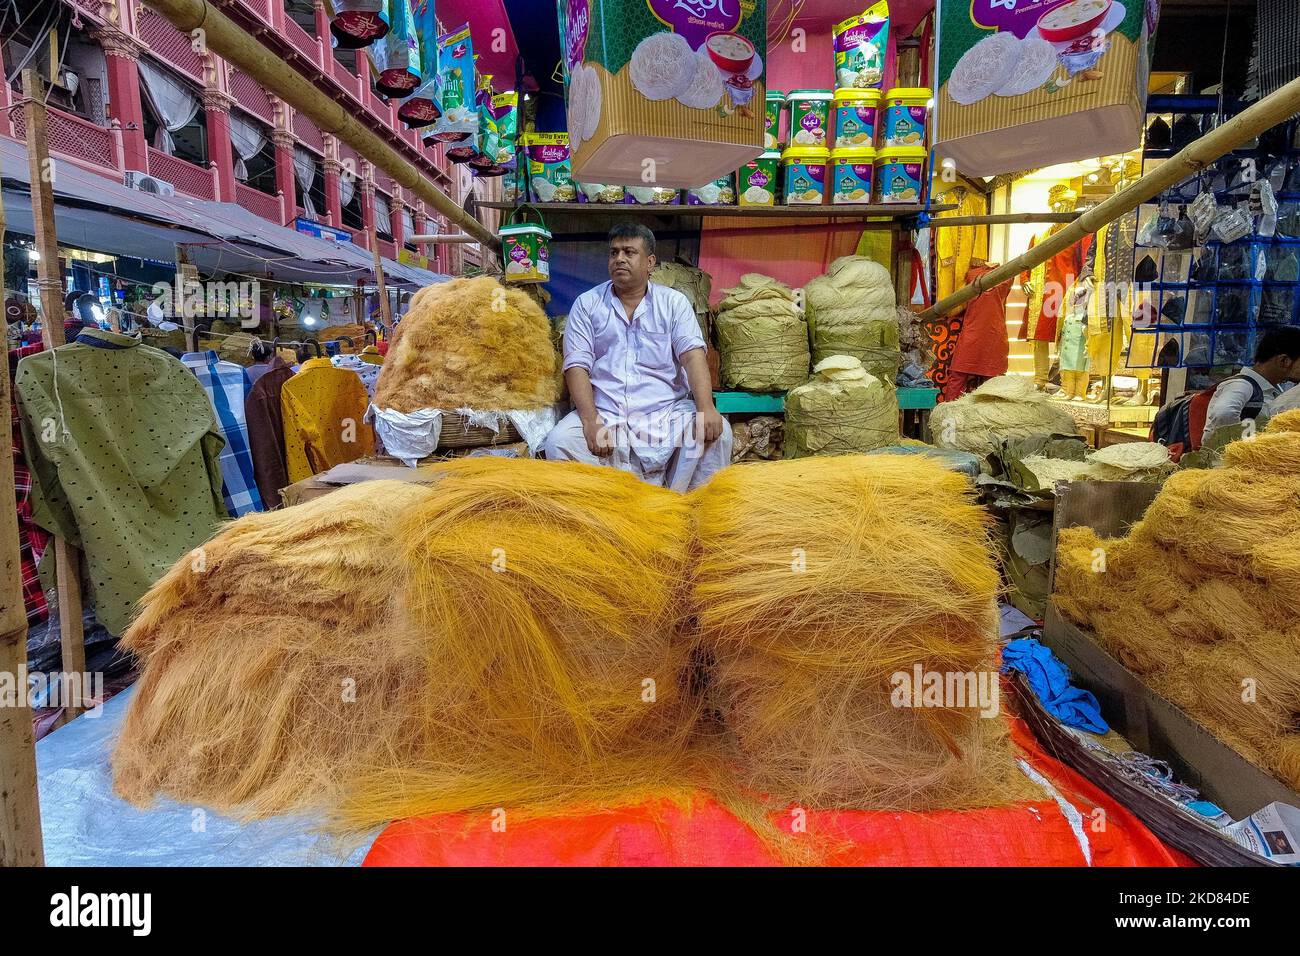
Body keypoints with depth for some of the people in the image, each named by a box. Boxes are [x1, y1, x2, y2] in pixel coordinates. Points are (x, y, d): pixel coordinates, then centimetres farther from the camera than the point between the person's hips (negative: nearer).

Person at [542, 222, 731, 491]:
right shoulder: (586, 304, 10)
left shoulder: (674, 302, 11)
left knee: (718, 432, -25)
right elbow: (577, 366, 0)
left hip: (667, 412, 0)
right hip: (605, 414, 0)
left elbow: (693, 355, -3)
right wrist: (590, 421, -17)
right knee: (558, 442, -27)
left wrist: (706, 408, -21)